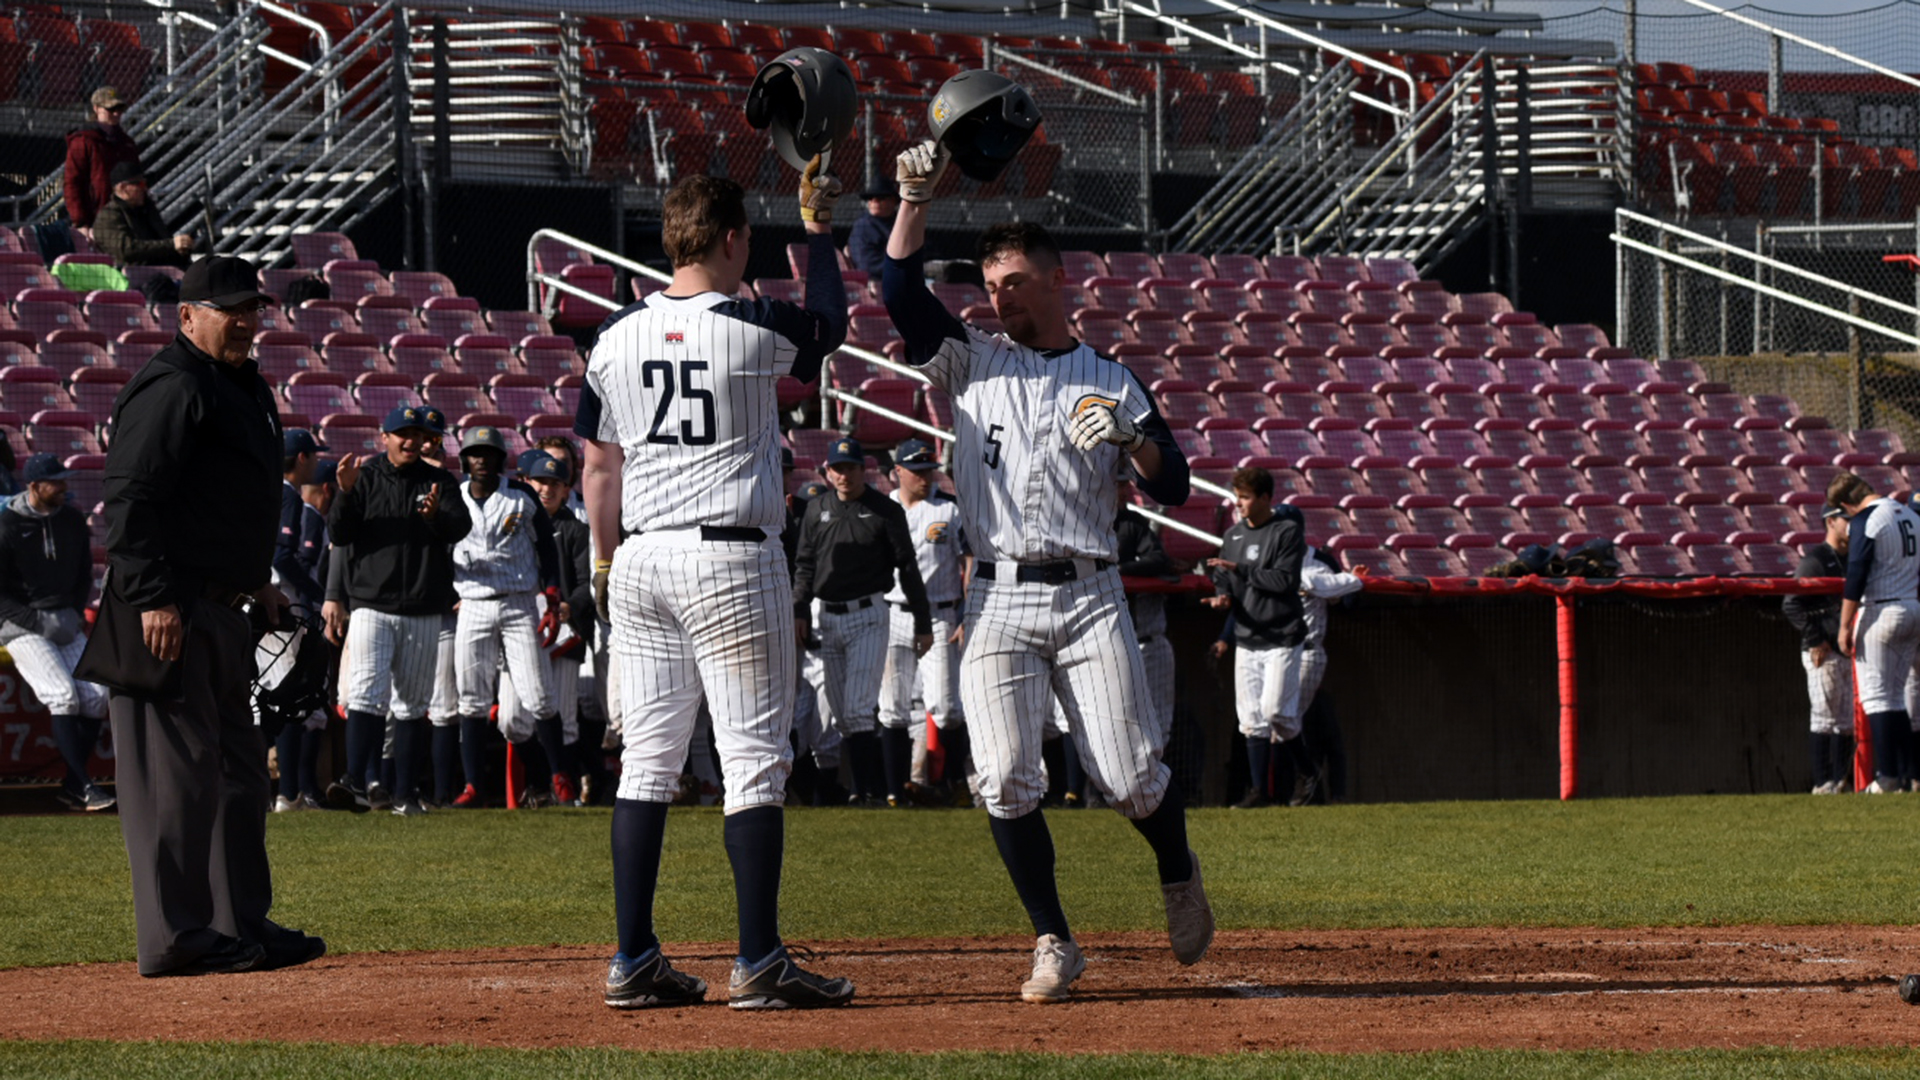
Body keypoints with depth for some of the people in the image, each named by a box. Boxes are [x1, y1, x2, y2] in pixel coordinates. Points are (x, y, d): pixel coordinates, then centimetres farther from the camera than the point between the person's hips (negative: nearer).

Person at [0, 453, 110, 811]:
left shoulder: (73, 521, 9)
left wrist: (76, 615, 5)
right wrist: (40, 623, -17)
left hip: (66, 622, 5)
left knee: (97, 694, -16)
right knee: (63, 694, -25)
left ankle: (73, 785, -10)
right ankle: (85, 788, -27)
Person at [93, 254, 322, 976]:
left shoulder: (242, 387, 19)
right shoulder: (172, 387, -13)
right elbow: (130, 498, -20)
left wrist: (258, 583, 22)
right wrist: (154, 597, -26)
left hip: (219, 612, 11)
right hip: (171, 613, -11)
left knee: (237, 770, 15)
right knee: (179, 769, -9)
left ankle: (245, 924, 21)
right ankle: (176, 937, -7)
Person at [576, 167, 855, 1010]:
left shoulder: (617, 337, 5)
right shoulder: (757, 330, -9)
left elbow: (600, 471, 11)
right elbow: (832, 322, 14)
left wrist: (604, 564, 23)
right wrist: (817, 230, 26)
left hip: (640, 561, 5)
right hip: (732, 559, -5)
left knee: (647, 762, 9)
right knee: (755, 759, -1)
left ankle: (634, 962, 8)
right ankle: (758, 963, -4)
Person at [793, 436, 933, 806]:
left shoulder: (885, 511, 0)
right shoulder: (817, 511, 12)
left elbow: (907, 568, 0)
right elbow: (805, 565, 16)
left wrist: (923, 624, -2)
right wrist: (800, 610, 2)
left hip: (867, 614, -5)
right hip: (827, 619, 5)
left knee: (858, 707, -14)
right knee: (842, 710, 5)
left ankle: (872, 789, -14)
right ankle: (869, 786, 11)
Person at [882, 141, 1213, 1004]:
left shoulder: (1110, 382, 12)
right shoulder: (971, 361, 13)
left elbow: (1173, 487, 4)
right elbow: (901, 291, -1)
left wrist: (1128, 437, -14)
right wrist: (916, 198, -10)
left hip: (1090, 598, -1)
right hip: (999, 602, 1)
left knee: (1128, 778, -7)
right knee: (1006, 781, -11)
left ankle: (1178, 874, 24)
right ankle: (1053, 944, -1)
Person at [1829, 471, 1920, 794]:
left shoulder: (1864, 522, -12)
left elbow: (1856, 578, -16)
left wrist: (1845, 626, -12)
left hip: (1881, 611, -8)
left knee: (1876, 694, -4)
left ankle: (1887, 777, -11)